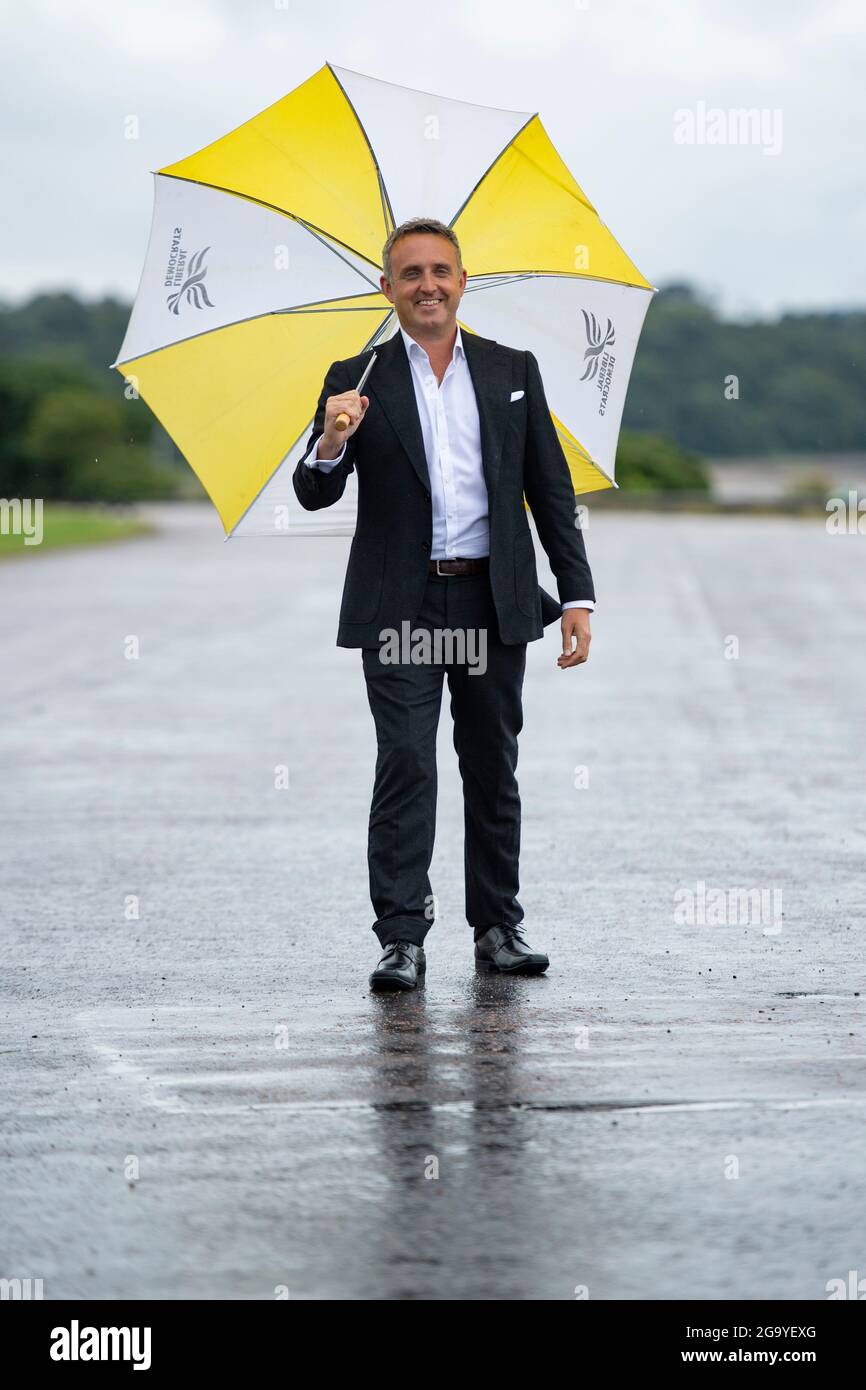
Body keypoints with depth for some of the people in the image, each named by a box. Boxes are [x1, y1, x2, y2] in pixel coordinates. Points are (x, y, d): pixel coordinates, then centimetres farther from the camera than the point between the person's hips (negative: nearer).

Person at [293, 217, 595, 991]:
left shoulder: (512, 372, 9)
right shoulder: (357, 381, 4)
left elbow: (552, 490, 9)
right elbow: (315, 495, -1)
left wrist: (577, 596, 3)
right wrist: (332, 442, -23)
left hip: (493, 601, 2)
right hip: (400, 604, -2)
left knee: (492, 768, 9)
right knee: (405, 766, -8)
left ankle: (498, 928, 18)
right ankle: (402, 941, -7)